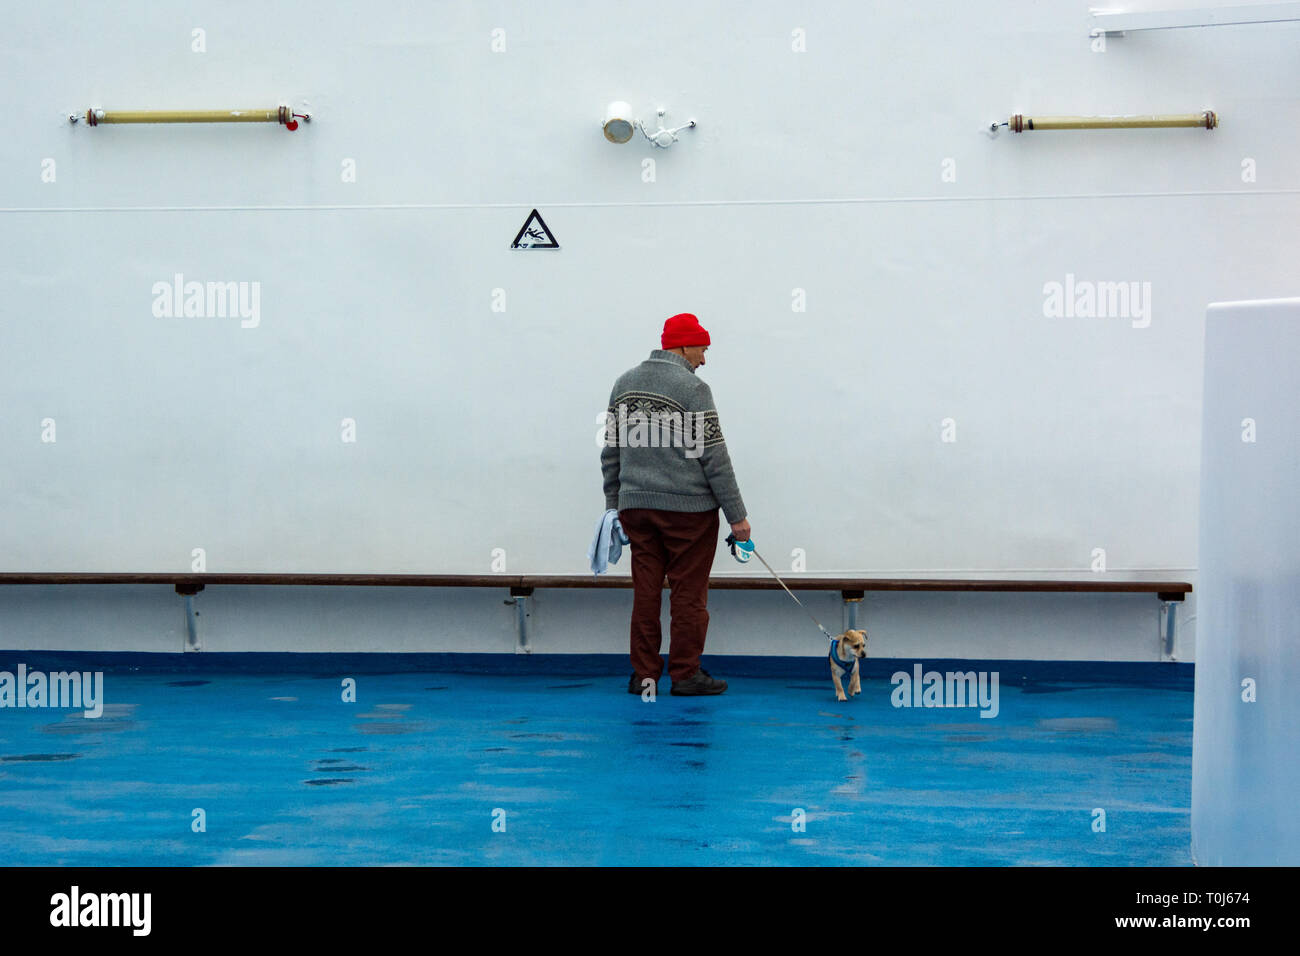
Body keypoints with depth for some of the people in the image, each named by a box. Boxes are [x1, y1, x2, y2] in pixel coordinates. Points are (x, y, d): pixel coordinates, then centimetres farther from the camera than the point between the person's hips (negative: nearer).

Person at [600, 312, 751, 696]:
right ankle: (685, 674, 6)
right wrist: (736, 514, -7)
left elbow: (611, 451, 15)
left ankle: (643, 674, 12)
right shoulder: (692, 388, -10)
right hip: (688, 507, -6)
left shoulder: (624, 383, 10)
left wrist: (613, 503, 22)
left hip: (635, 506, 6)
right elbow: (714, 457, -11)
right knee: (689, 593, 2)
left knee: (645, 592, 9)